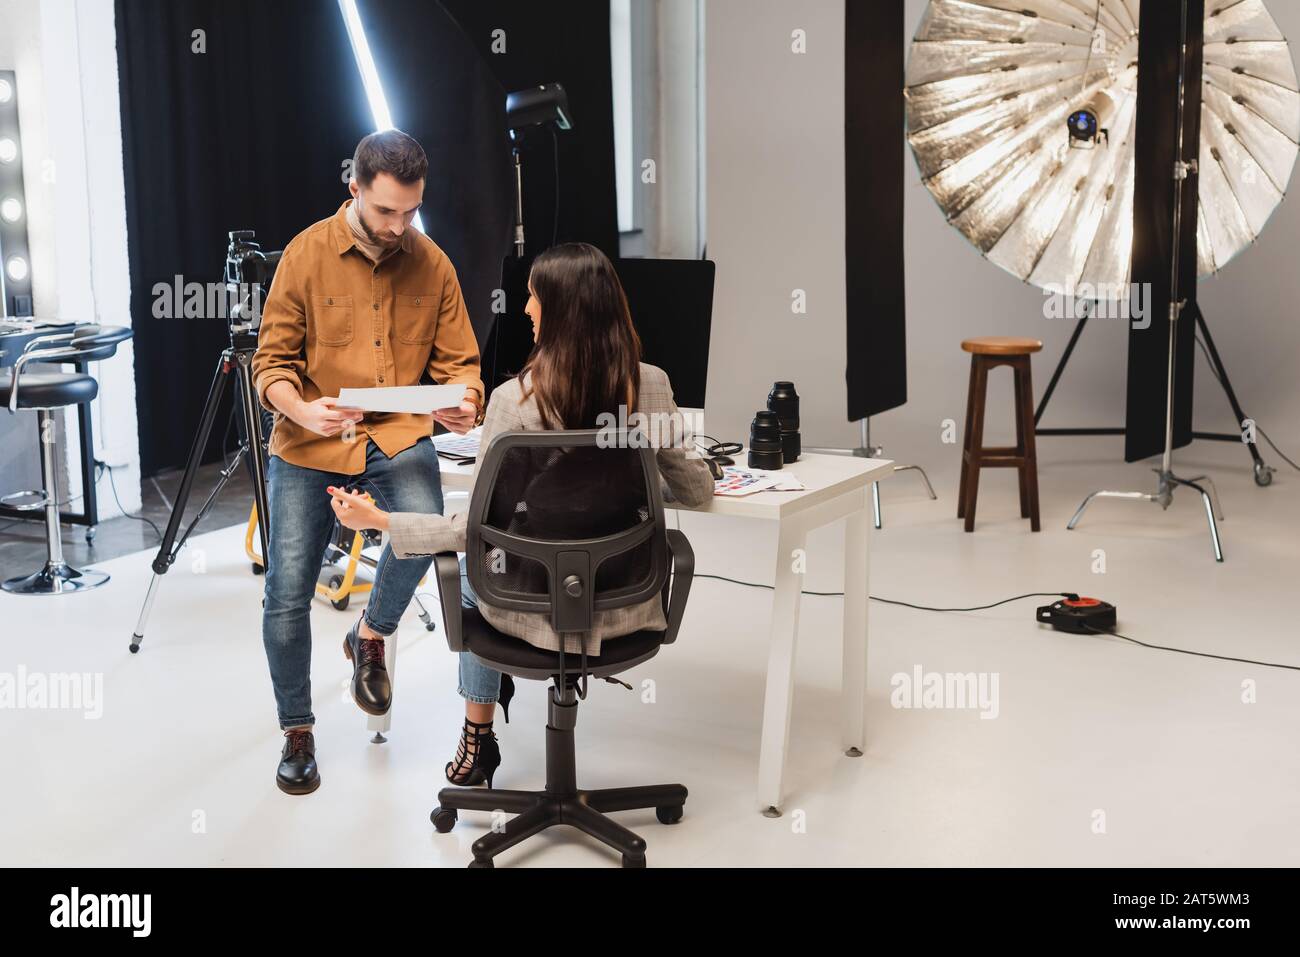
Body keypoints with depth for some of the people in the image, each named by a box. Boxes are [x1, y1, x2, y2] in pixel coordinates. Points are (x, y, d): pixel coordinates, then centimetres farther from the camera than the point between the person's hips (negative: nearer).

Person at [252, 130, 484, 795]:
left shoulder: (432, 264, 1)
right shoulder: (307, 254, -6)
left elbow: (458, 360, 5)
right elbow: (272, 361, -4)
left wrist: (465, 403, -18)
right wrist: (302, 411, -24)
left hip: (397, 437, 1)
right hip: (308, 443, 0)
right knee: (287, 592, -5)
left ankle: (371, 637, 1)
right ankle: (297, 732, 19)